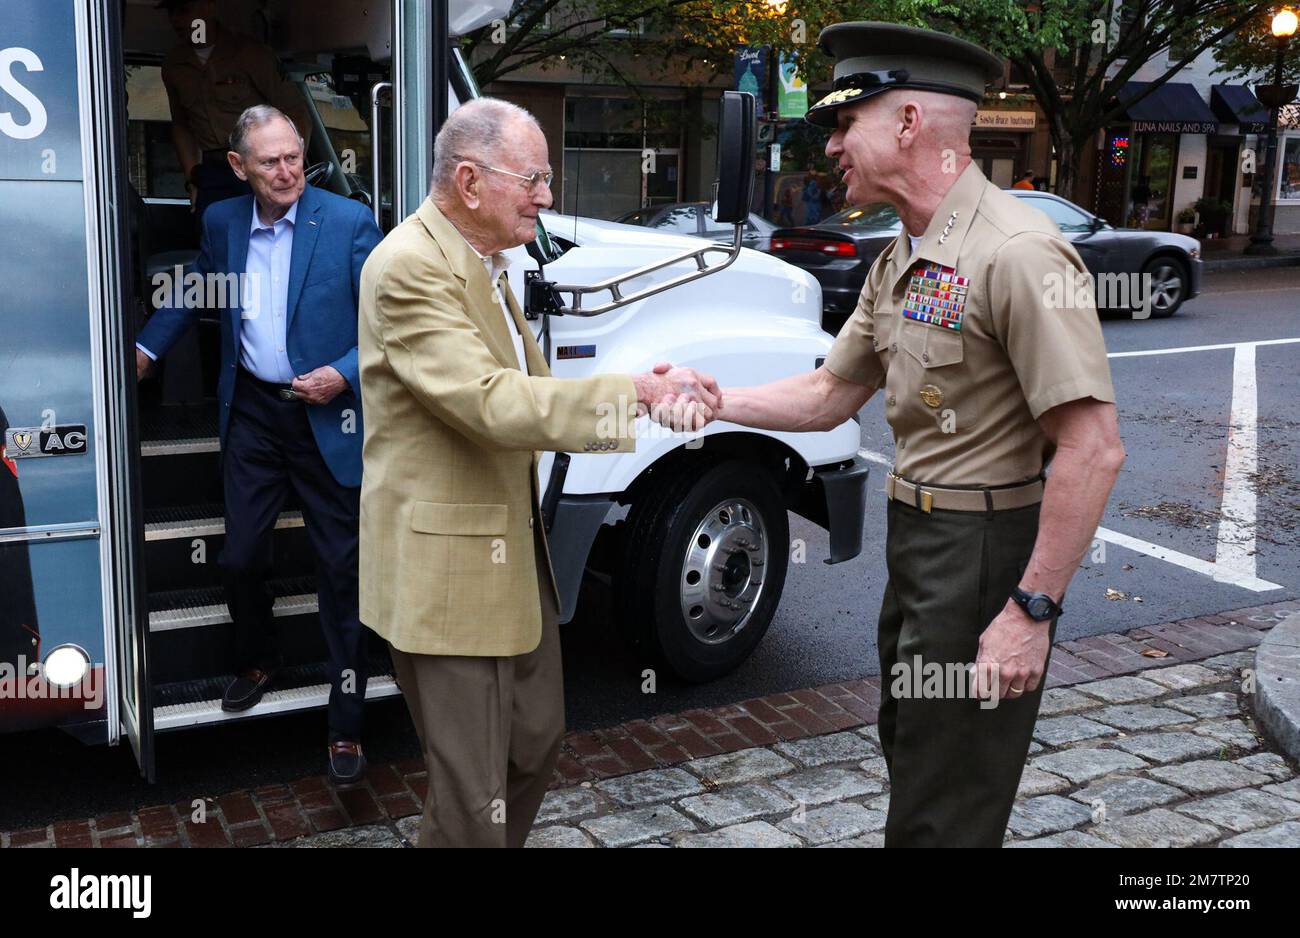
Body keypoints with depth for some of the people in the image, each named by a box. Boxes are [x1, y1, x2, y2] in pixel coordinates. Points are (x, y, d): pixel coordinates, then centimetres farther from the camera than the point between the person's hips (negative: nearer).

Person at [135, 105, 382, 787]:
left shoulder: (347, 221, -9)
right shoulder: (222, 222, 5)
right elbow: (195, 295, 24)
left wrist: (344, 375, -20)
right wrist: (146, 348, 17)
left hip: (326, 419, -4)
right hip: (252, 412, 4)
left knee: (340, 570, 2)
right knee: (240, 558, 10)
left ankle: (346, 728, 11)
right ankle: (255, 664, 41)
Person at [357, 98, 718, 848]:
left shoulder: (484, 261, 13)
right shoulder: (410, 267, -19)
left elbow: (528, 393, 11)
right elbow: (492, 404, -28)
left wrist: (652, 397, -3)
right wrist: (635, 391, -28)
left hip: (511, 546, 10)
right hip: (449, 566, -10)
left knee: (537, 741, 22)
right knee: (474, 800, 0)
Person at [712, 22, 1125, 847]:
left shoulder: (1015, 252, -22)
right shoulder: (902, 260, 9)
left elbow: (1094, 449, -25)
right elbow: (830, 397, 13)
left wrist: (1032, 610, -25)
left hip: (984, 551, -10)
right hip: (915, 536, 10)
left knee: (943, 812, 3)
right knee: (913, 760, 25)